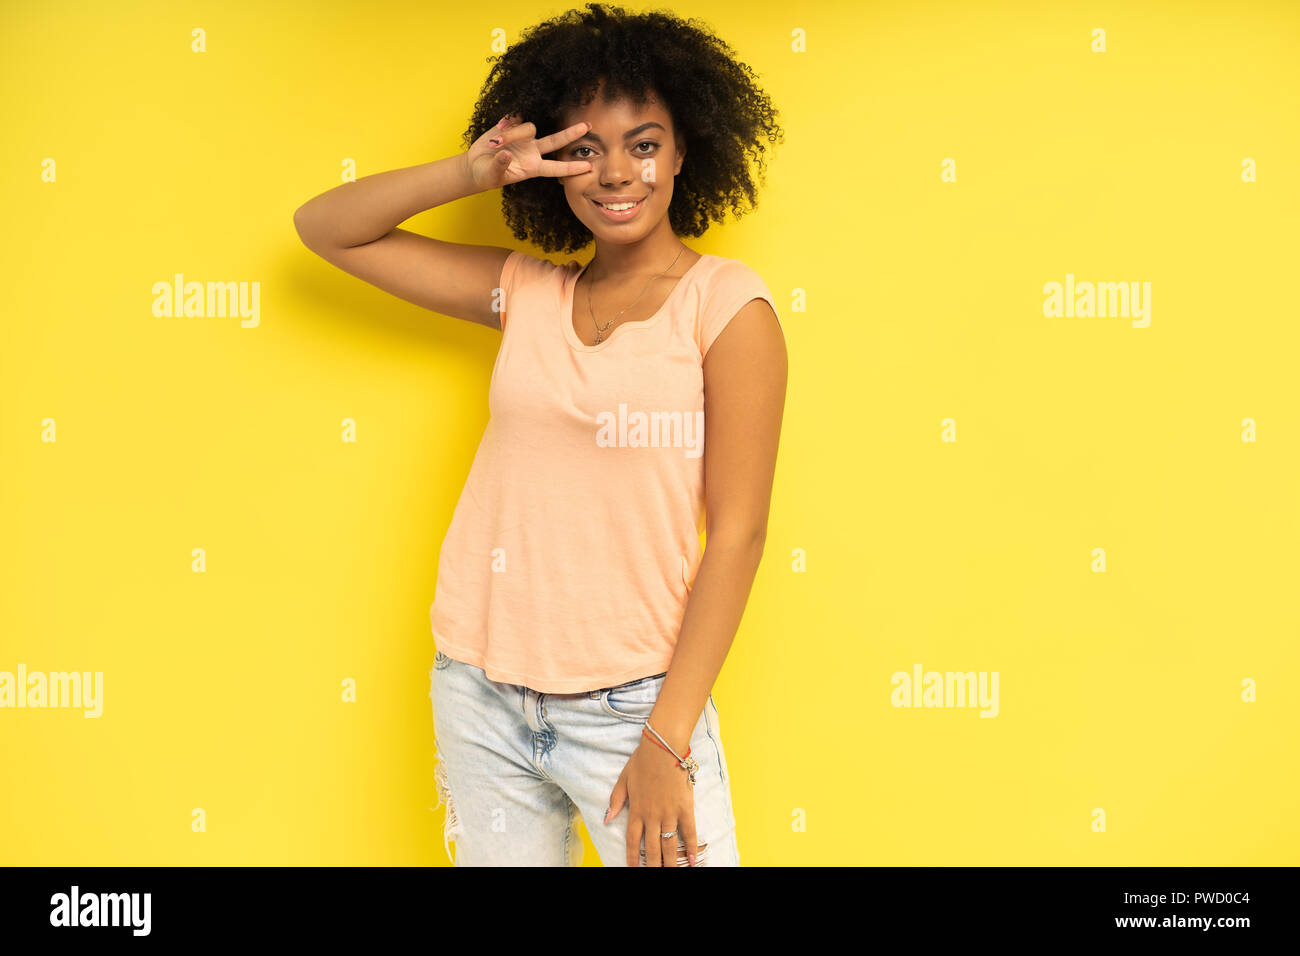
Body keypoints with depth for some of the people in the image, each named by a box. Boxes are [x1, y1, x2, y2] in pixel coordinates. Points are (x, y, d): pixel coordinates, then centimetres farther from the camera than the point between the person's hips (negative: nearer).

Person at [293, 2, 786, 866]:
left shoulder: (726, 303, -6)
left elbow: (738, 535, -9)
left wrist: (666, 742, -12)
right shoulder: (526, 295, 6)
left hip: (631, 702, -4)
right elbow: (326, 228, 11)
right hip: (481, 692, 4)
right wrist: (474, 171, -4)